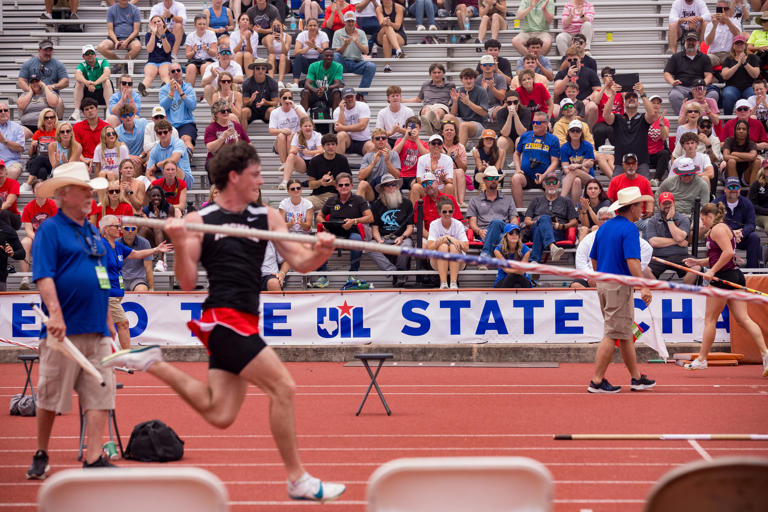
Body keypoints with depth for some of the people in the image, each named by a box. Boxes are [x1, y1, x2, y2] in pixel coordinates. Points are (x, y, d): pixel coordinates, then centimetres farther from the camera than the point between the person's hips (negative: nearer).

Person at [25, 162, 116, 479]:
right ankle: (41, 456, 17)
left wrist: (108, 321, 22)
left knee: (100, 394, -1)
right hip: (64, 331, -6)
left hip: (97, 332, 6)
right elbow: (44, 277, -14)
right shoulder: (50, 230, -4)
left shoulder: (93, 232, 18)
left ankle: (93, 459, -1)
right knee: (50, 397, 2)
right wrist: (55, 313, -25)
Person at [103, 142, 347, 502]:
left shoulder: (267, 217, 13)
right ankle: (298, 480, -4)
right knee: (283, 387, -13)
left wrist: (320, 253, -12)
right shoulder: (199, 220, 0)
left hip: (244, 323, 7)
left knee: (219, 415, 2)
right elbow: (187, 282, -2)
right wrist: (179, 245, -18)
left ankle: (153, 364, 18)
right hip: (223, 318, -6)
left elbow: (300, 263, 9)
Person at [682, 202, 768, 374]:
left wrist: (712, 270, -20)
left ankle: (701, 359, 8)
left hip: (724, 277, -9)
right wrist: (698, 262, 19)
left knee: (710, 320, 1)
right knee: (743, 319, 0)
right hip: (736, 276, 10)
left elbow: (728, 252, -23)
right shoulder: (724, 228, 21)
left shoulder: (718, 229, -10)